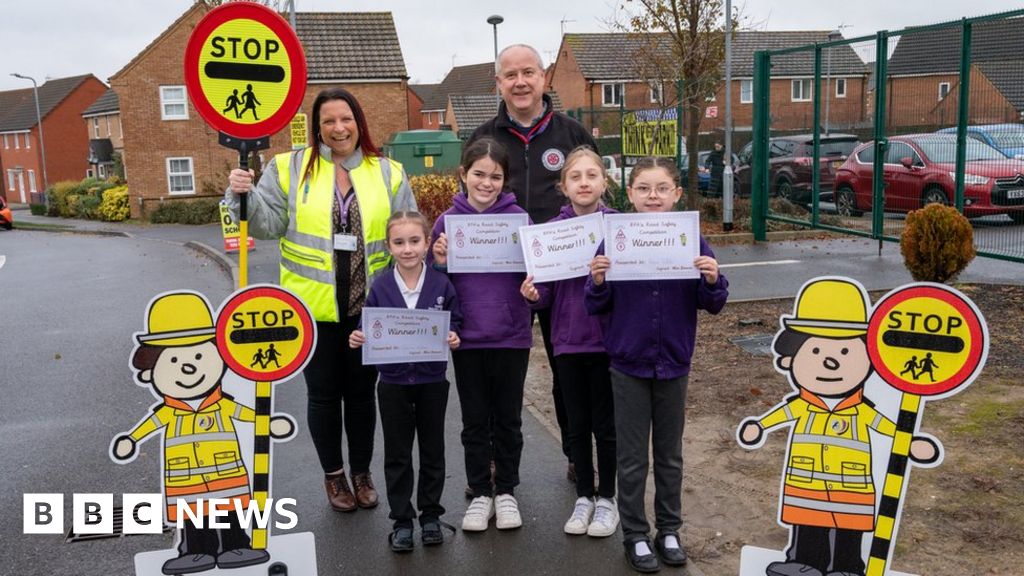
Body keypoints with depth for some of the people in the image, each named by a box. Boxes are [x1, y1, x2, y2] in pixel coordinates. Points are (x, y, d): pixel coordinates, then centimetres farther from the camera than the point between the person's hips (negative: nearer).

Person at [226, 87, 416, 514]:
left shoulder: (387, 173, 5)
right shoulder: (290, 168, 0)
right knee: (323, 393, 11)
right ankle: (333, 475, 29)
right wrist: (245, 194, -19)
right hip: (313, 306, -1)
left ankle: (362, 473, 31)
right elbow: (269, 224, -3)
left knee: (362, 391, 13)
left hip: (368, 306, 1)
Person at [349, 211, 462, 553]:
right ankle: (402, 519, 23)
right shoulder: (380, 287, -5)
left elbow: (455, 323, 1)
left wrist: (453, 338, -20)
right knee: (397, 455, 10)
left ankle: (431, 515, 29)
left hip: (432, 381, 0)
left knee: (432, 451, 13)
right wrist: (358, 339, -17)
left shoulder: (442, 285, -7)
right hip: (393, 383, 0)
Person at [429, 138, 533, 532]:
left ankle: (506, 491, 29)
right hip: (467, 337, 1)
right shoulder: (448, 221, -1)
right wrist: (441, 261, -15)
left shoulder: (518, 217, -4)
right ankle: (480, 493, 27)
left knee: (508, 419, 13)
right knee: (475, 421, 12)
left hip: (512, 336, 0)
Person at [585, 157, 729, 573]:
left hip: (674, 363, 1)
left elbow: (712, 305, -3)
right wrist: (598, 281, -23)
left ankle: (669, 530, 31)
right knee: (632, 458, 9)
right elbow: (597, 307, -4)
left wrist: (712, 280, -22)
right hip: (628, 364, -1)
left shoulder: (691, 240, -5)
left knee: (670, 454, 16)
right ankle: (635, 535, 23)